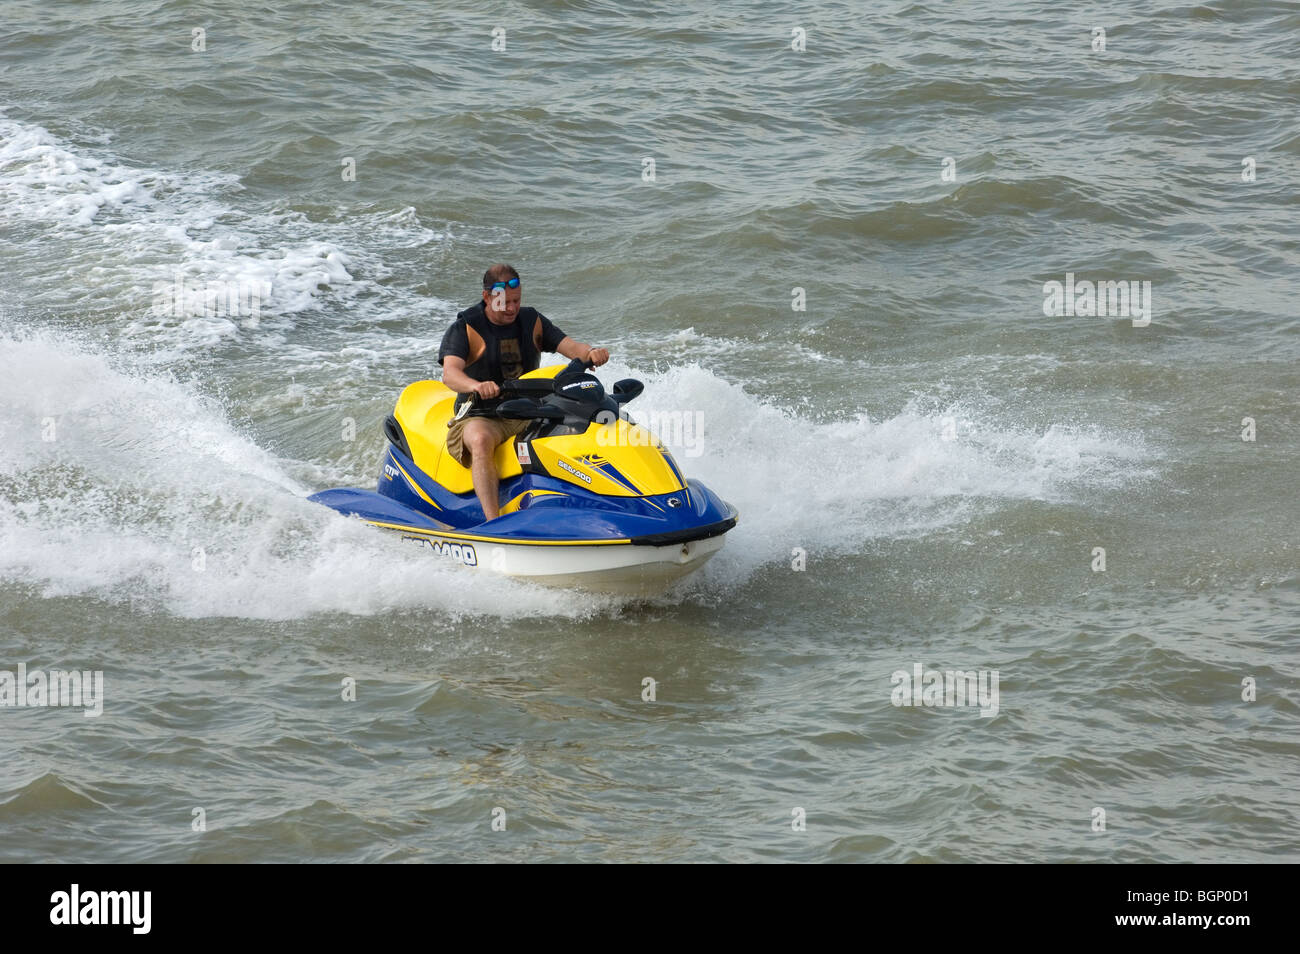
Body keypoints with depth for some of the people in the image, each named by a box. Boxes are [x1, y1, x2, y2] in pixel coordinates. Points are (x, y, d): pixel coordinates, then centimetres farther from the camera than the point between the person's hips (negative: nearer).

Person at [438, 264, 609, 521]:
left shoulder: (532, 321, 11)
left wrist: (591, 353, -25)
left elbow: (568, 345, 0)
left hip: (530, 416, 4)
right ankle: (493, 522, -48)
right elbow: (450, 373, -19)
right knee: (481, 440, -39)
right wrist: (476, 386, -43)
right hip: (480, 417, -4)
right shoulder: (464, 329, -4)